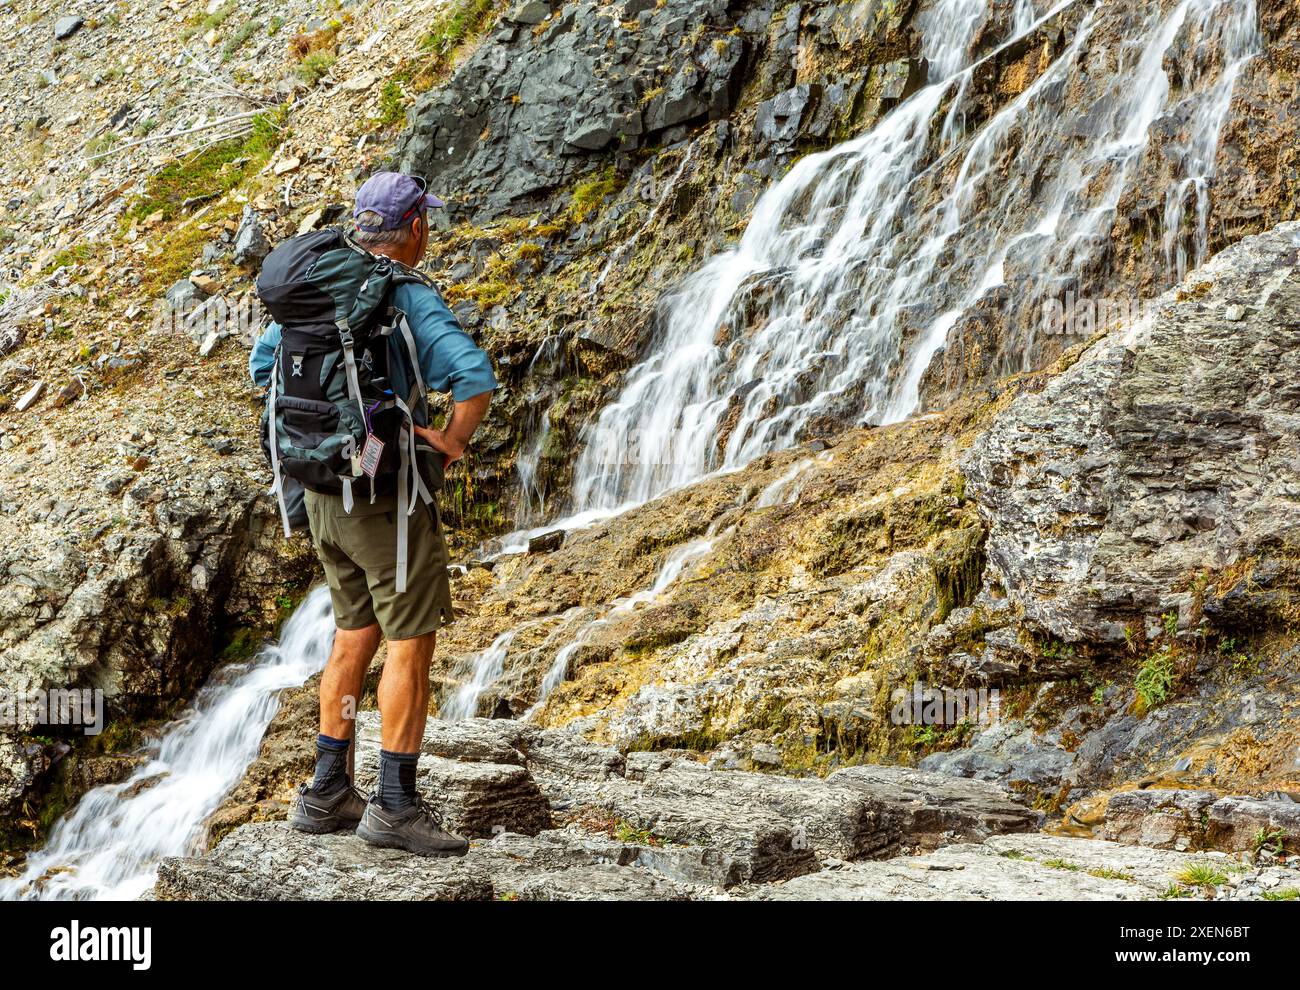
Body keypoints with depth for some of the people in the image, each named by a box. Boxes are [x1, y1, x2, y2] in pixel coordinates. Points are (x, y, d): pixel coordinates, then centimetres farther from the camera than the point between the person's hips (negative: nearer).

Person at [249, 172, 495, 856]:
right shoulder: (409, 299, -16)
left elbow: (263, 364, 20)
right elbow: (476, 376, -30)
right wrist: (453, 441, -14)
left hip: (325, 490, 8)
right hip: (386, 493, -8)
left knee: (356, 637, 17)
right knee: (412, 644, 0)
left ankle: (326, 794, 21)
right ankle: (395, 806, 3)